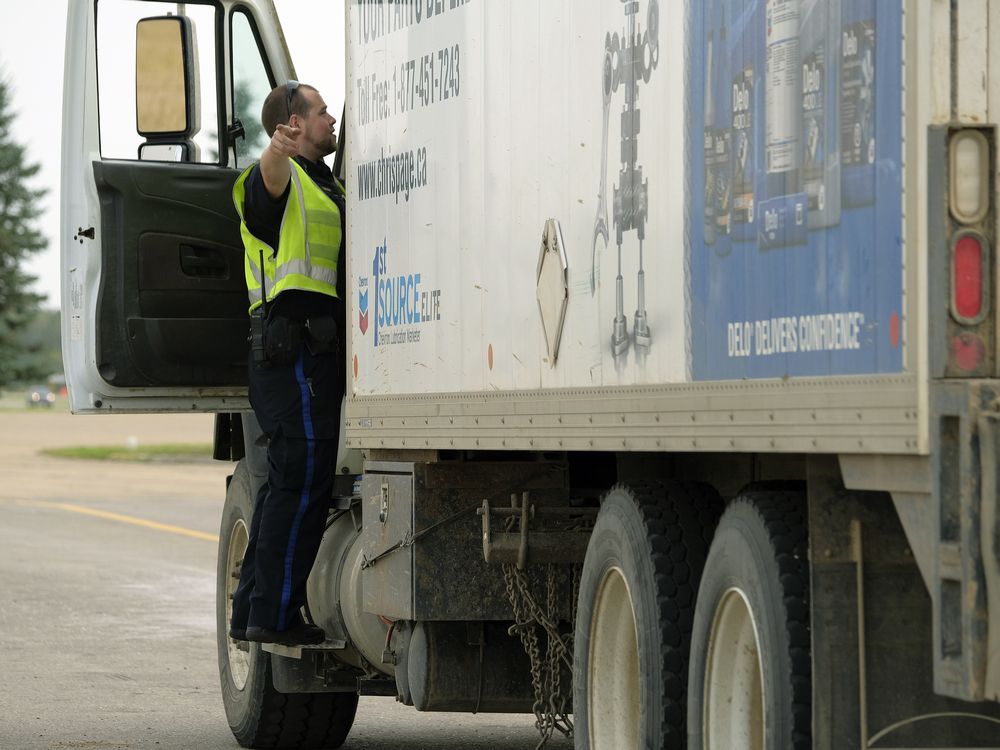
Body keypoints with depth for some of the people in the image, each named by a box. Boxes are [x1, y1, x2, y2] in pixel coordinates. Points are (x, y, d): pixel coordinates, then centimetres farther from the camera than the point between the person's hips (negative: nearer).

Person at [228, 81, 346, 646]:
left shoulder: (324, 184, 24)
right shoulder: (281, 178, -7)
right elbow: (270, 179, -33)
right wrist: (278, 150, -55)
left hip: (314, 351, 10)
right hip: (296, 346, -10)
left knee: (288, 481, 12)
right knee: (304, 478, -13)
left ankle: (253, 610, 16)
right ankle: (275, 614, -13)